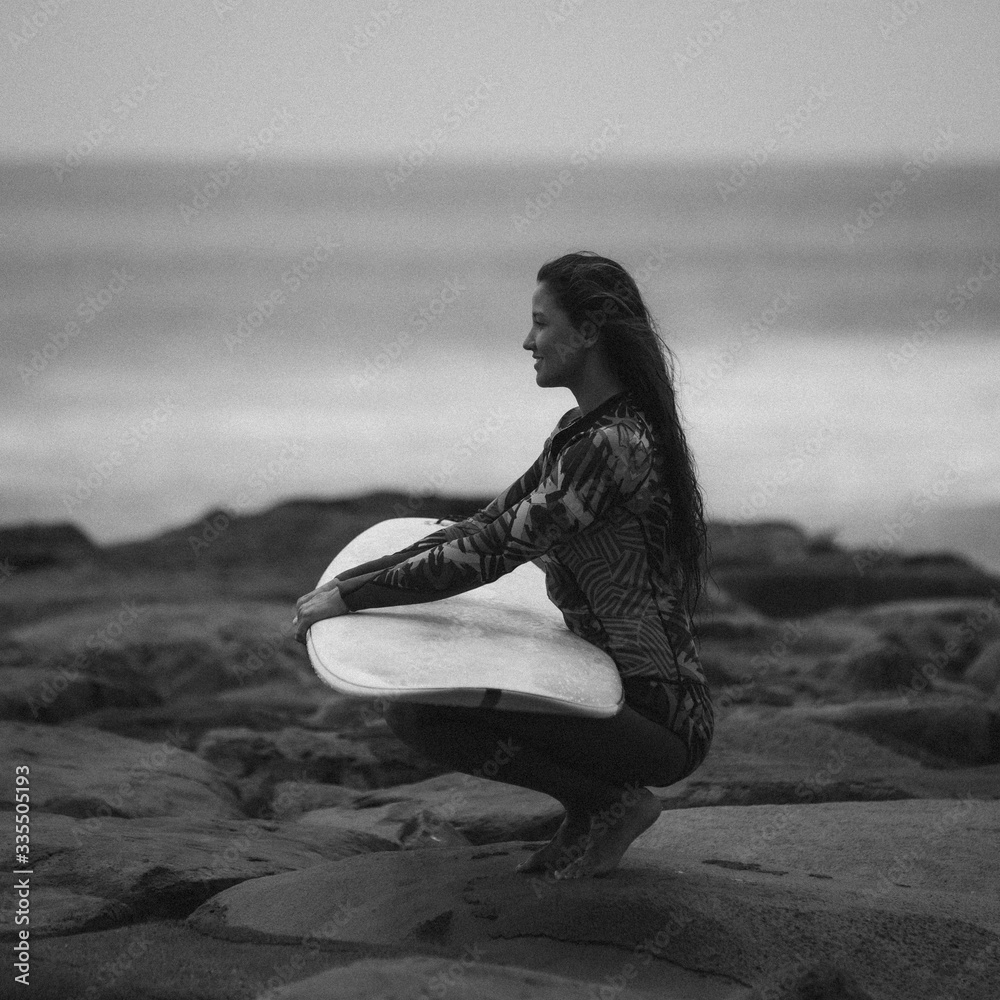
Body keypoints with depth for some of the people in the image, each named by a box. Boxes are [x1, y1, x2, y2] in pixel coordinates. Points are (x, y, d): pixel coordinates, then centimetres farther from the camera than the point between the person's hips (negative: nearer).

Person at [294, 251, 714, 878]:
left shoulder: (608, 446, -20)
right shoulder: (582, 431, 11)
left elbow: (489, 552, -20)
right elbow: (487, 526, 14)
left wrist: (350, 596, -13)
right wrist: (347, 583, 9)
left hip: (661, 721, -10)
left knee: (421, 714, -20)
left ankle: (611, 802, -6)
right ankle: (598, 803, 11)